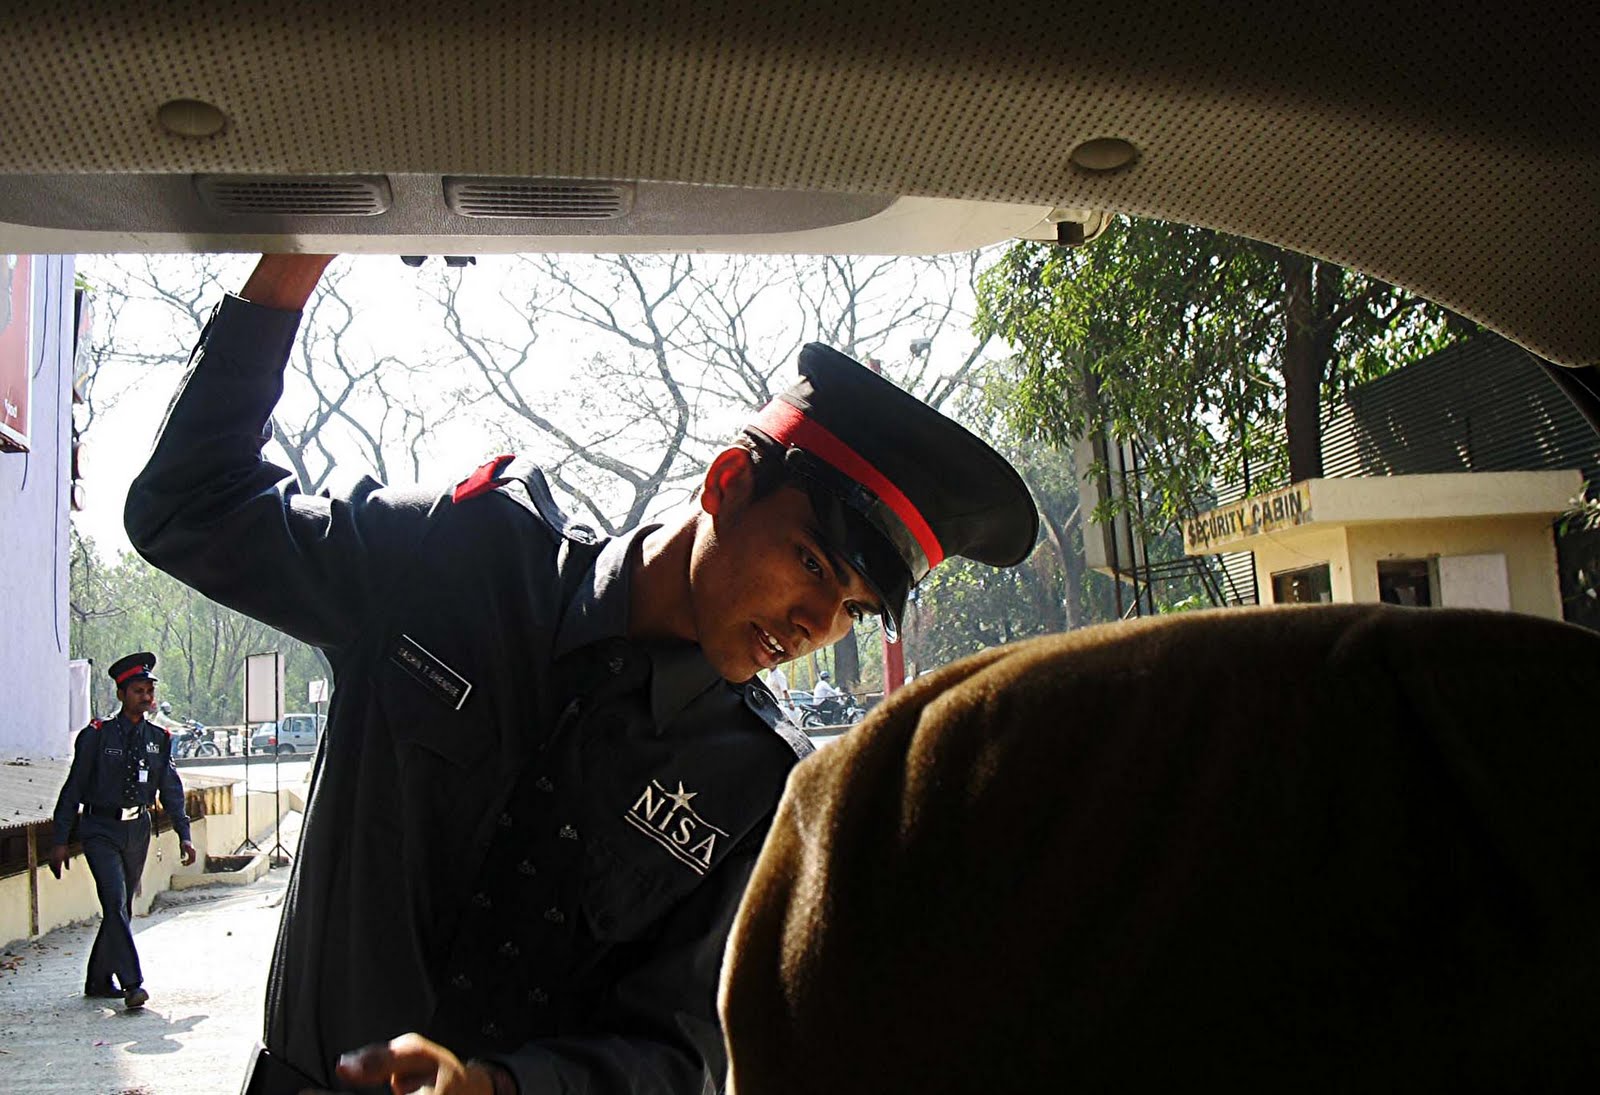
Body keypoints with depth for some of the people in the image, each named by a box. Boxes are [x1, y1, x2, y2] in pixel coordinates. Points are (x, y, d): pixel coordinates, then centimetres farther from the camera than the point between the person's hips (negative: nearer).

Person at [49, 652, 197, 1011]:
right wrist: (60, 840, -5)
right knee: (115, 903, -17)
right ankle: (132, 984, -18)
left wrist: (183, 834, 6)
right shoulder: (97, 736, -6)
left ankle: (98, 980, 25)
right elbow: (74, 788, -3)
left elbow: (171, 789, 12)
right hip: (101, 830, -5)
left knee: (122, 907, 11)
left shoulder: (159, 739, 6)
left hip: (138, 830, 5)